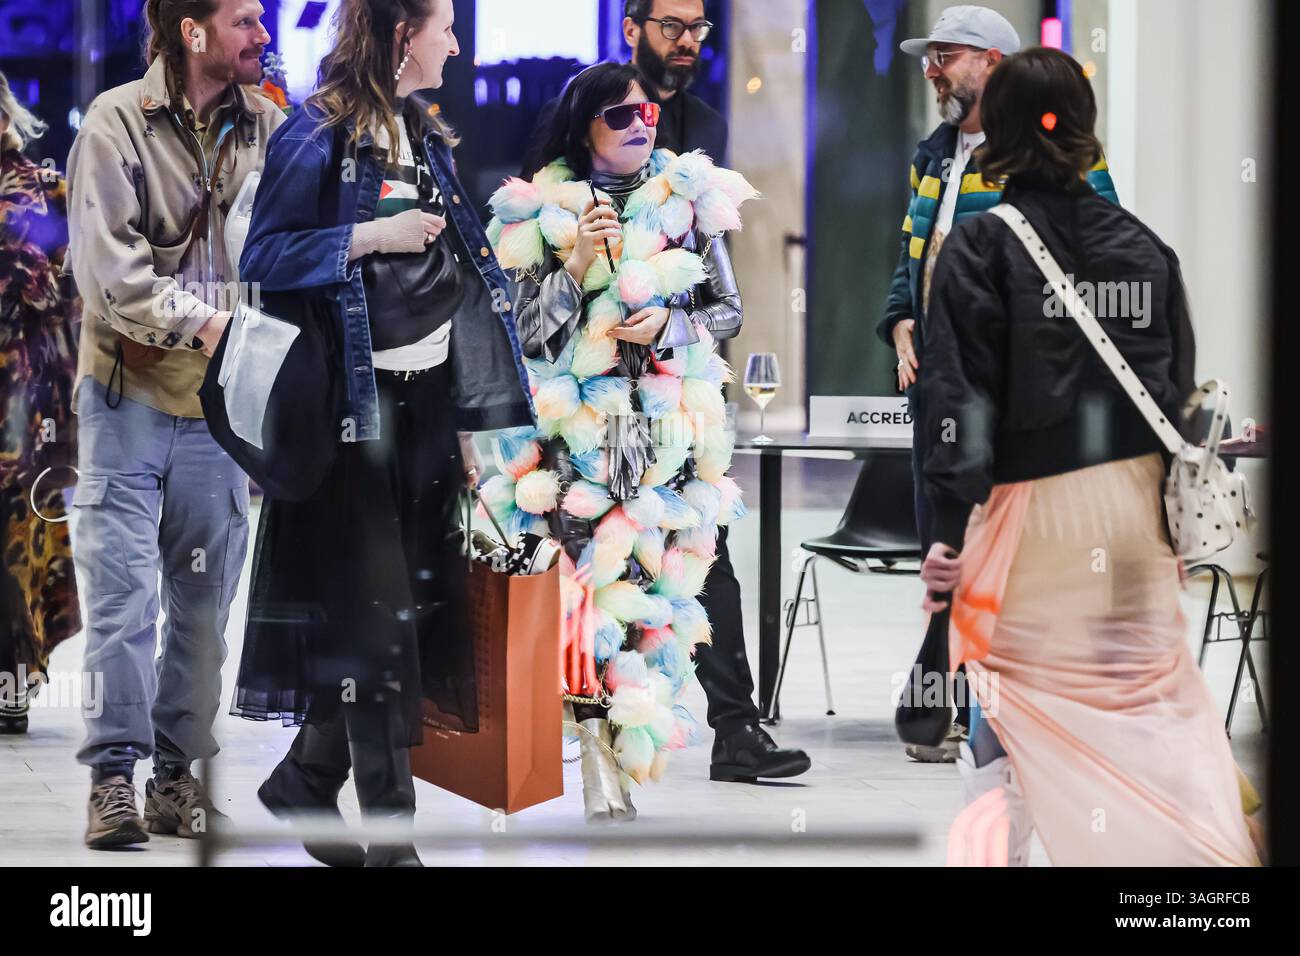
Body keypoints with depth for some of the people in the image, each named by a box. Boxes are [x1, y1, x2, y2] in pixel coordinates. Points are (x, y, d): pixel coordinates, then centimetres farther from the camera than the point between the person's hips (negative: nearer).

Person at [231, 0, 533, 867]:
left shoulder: (426, 136, 14)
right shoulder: (319, 137, -9)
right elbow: (263, 258, -14)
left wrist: (466, 418, 14)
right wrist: (370, 237, -20)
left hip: (428, 400, 7)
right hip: (357, 404, -7)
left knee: (417, 598, 8)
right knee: (377, 613, -7)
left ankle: (307, 782, 23)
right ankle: (389, 831, -2)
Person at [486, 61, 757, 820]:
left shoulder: (688, 200, 8)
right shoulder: (550, 210, 5)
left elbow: (730, 311, 11)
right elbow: (529, 331, 1)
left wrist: (669, 325, -7)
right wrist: (575, 264, -12)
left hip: (666, 429, 1)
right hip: (580, 433, -1)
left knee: (652, 574, -4)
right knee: (592, 578, -11)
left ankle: (622, 738, 5)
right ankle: (602, 764, -9)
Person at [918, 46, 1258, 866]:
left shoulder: (978, 248, -10)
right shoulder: (1143, 246, 2)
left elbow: (961, 399, -14)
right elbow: (1183, 391, 7)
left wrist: (950, 529, -14)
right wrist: (1180, 523, 16)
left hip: (1032, 507, -4)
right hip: (1135, 495, 4)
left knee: (1011, 696, 8)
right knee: (1156, 690, 12)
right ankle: (1217, 848, 9)